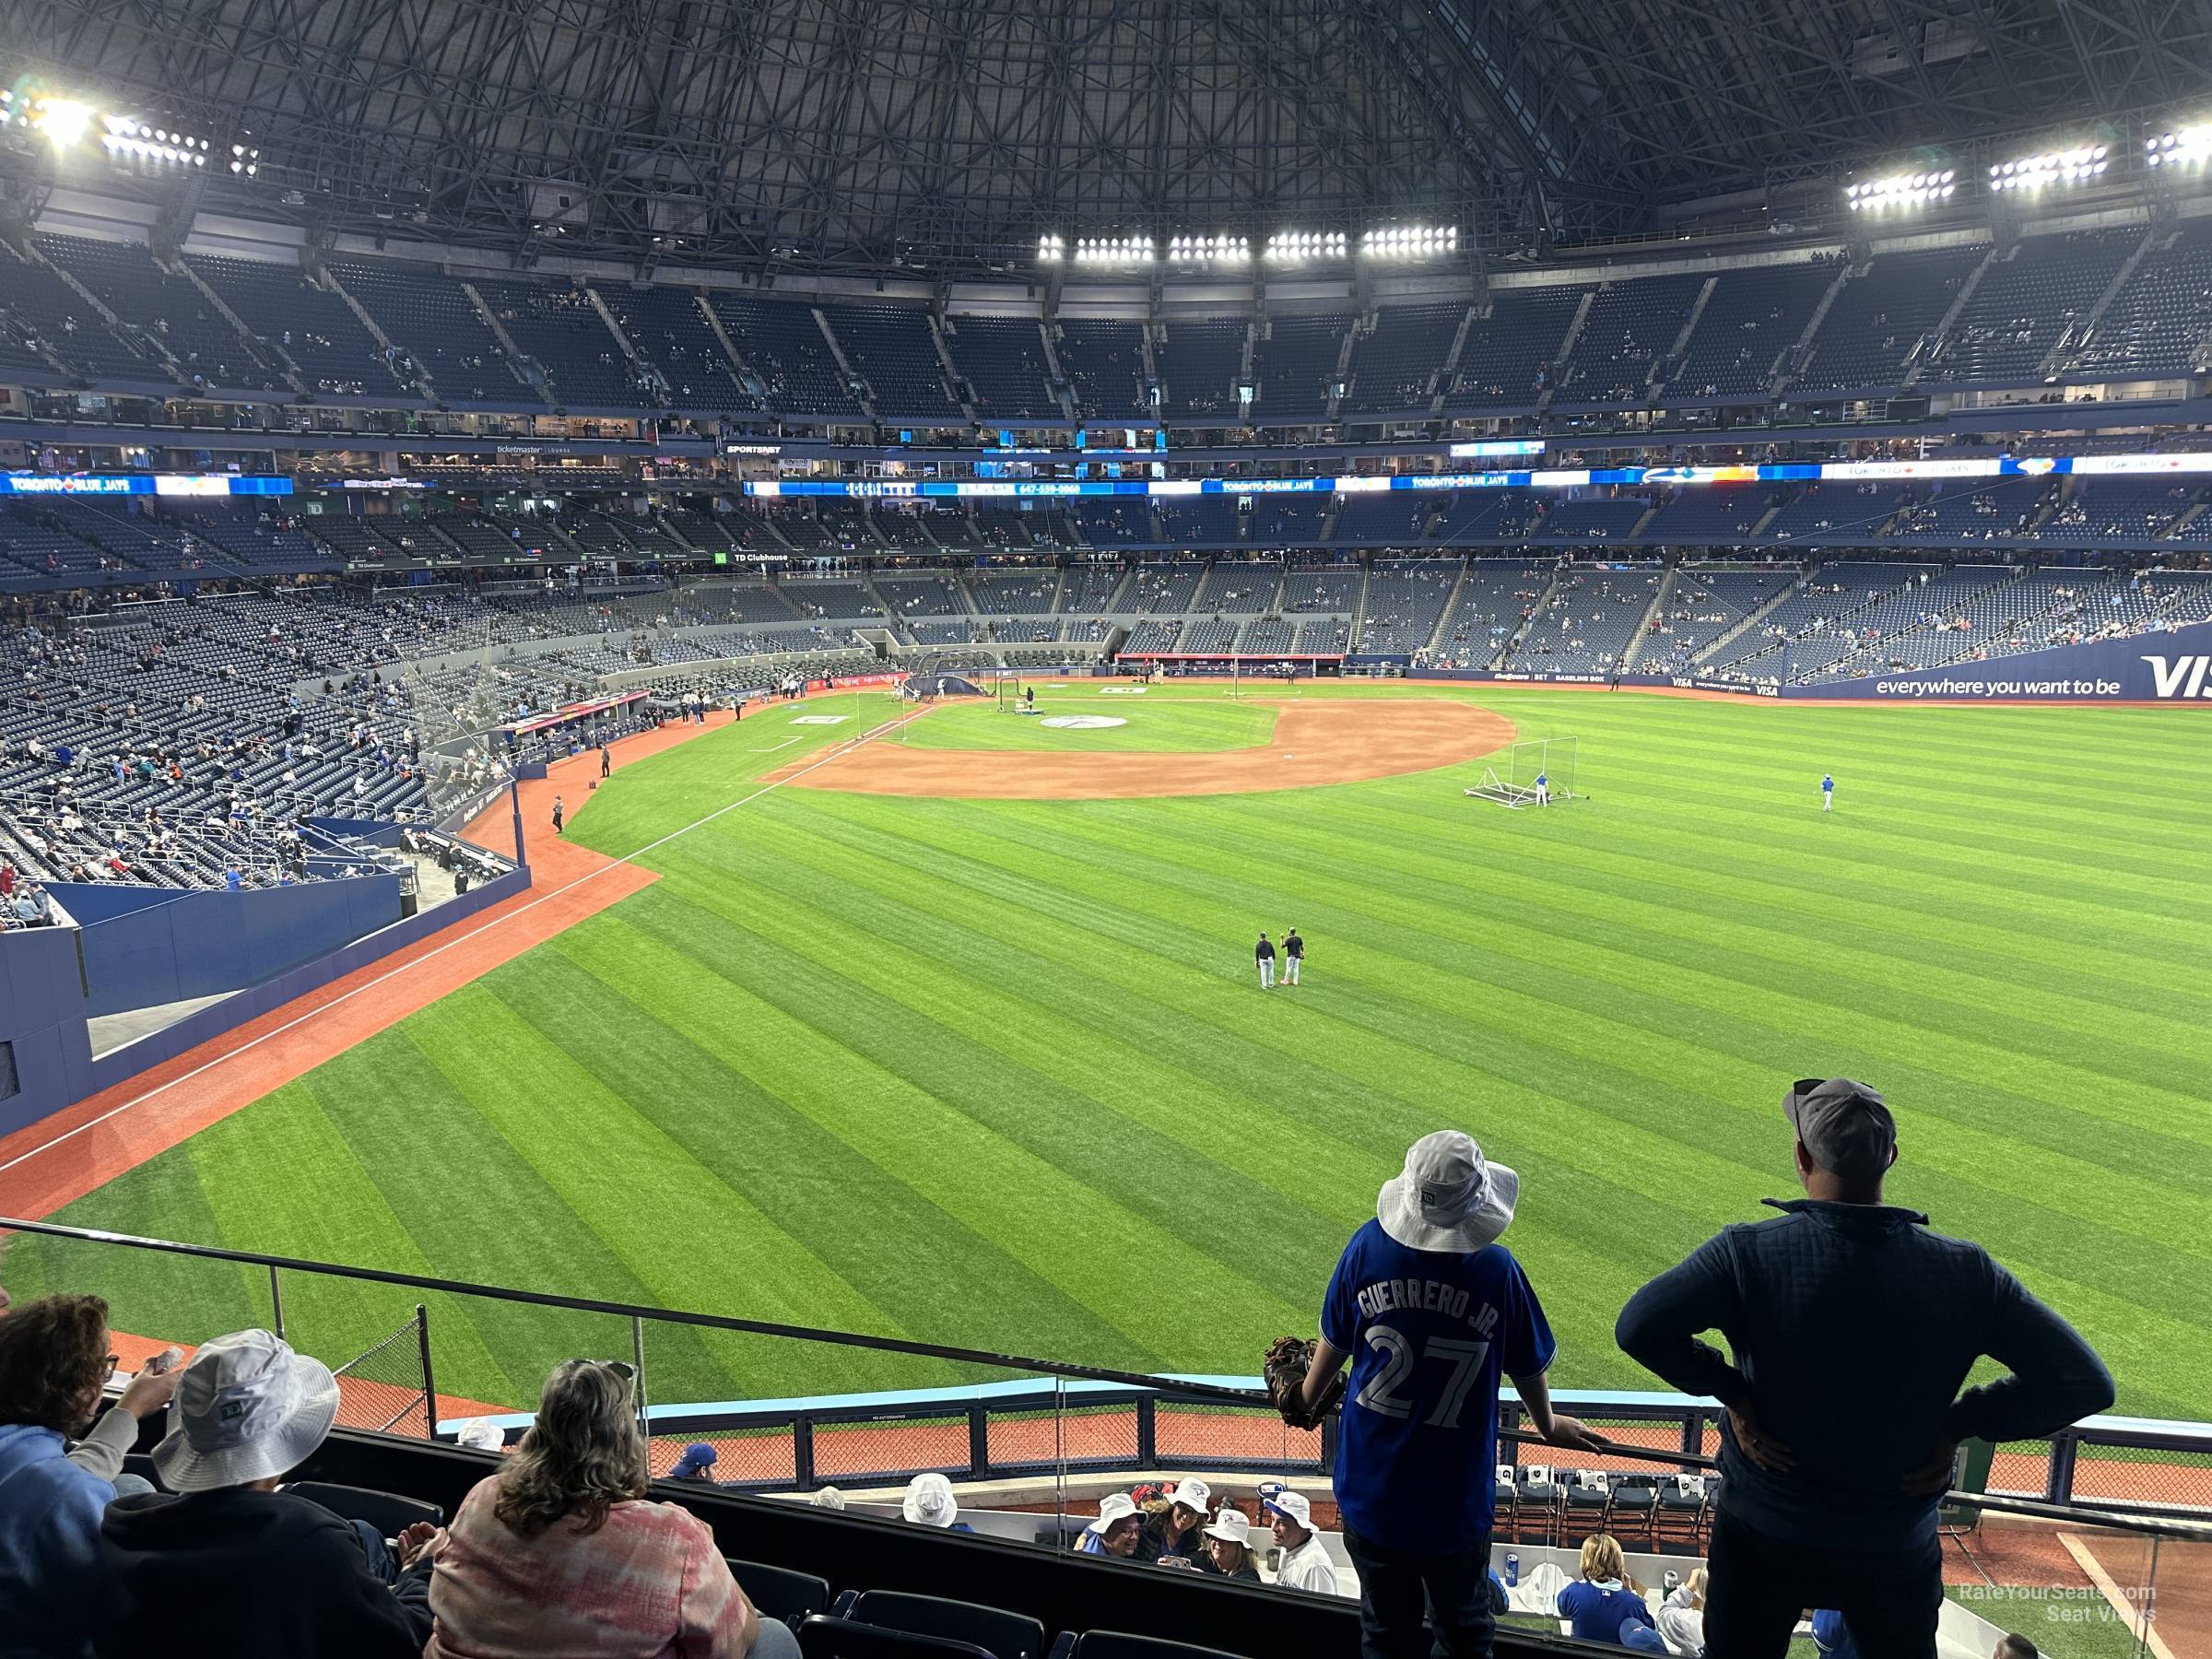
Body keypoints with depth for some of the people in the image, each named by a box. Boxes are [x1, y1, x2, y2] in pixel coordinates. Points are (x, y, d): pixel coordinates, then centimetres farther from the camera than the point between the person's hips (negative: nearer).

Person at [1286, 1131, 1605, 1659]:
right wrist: (1548, 1424, 20)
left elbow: (1335, 1341, -2)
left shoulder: (1369, 1247, -16)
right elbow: (1528, 1368, -3)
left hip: (1371, 1490, 1)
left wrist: (1306, 1398, 20)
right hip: (1456, 1497, -1)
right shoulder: (1497, 1270, -20)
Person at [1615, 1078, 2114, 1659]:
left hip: (1762, 1535, -2)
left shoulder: (1750, 1251, -21)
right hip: (1899, 1548, 2)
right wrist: (1959, 1424, -5)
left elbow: (1639, 1327, -29)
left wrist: (1729, 1390, -15)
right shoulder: (1965, 1272, -13)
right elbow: (2085, 1383, -10)